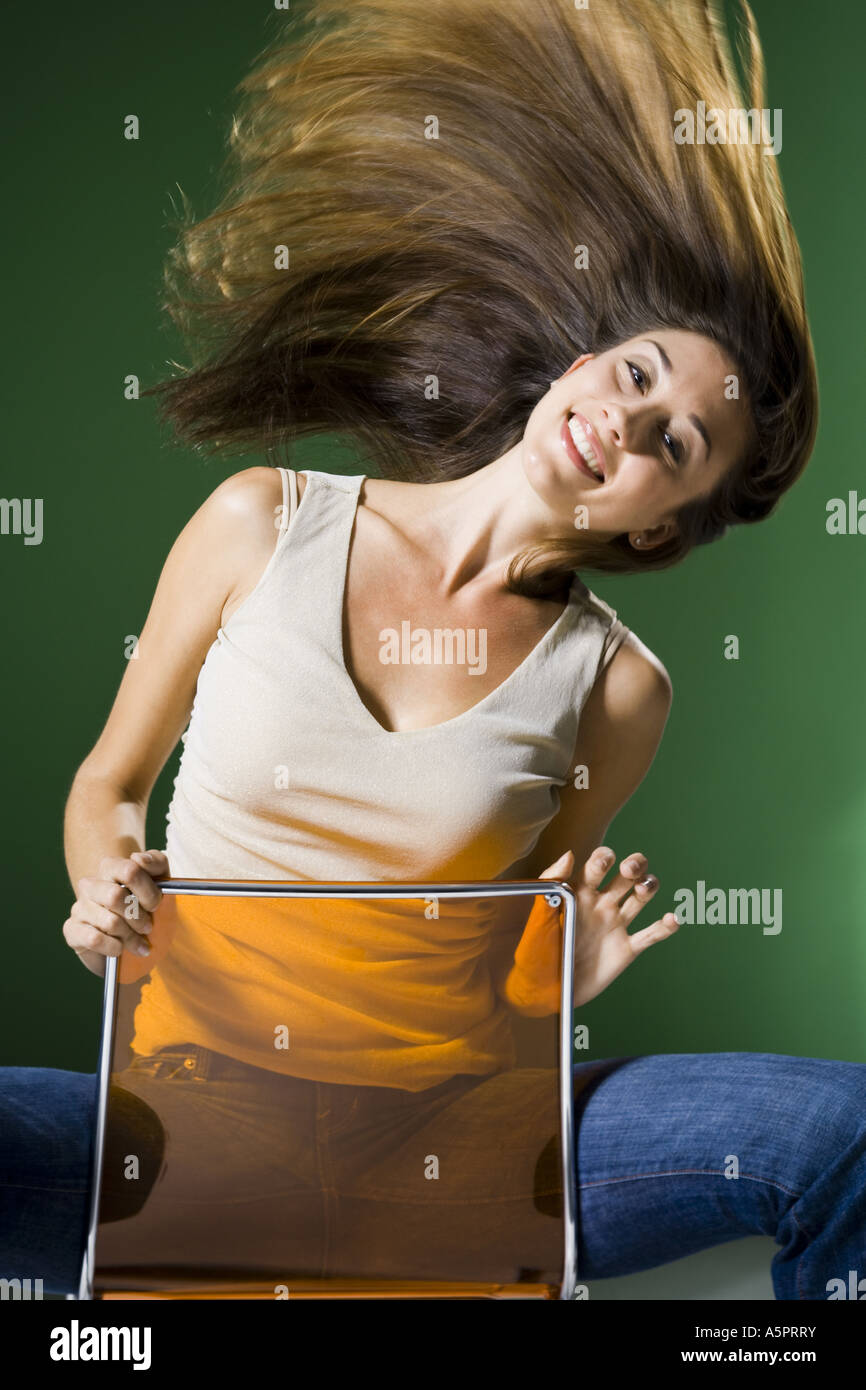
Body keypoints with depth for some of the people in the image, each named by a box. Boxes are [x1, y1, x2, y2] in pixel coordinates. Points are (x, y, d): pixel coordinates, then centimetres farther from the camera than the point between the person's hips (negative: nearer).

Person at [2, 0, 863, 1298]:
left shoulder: (615, 689, 0)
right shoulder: (264, 525, -1)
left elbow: (521, 975, 9)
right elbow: (106, 784, 9)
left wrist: (566, 980, -13)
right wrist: (107, 890, -12)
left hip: (446, 1133, 1)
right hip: (197, 1103, 0)